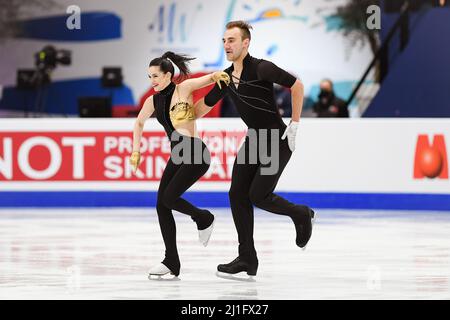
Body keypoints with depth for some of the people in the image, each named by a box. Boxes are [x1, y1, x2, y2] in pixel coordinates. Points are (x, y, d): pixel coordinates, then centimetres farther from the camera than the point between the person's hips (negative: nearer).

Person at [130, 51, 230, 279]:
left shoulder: (184, 88, -8)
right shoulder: (153, 101, 9)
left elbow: (209, 78, -13)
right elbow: (139, 123, 26)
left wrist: (217, 75, -35)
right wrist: (135, 151, 21)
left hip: (196, 154, -7)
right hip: (177, 156, 7)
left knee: (169, 197, -18)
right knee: (161, 204, -1)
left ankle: (204, 219, 12)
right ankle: (171, 263, 5)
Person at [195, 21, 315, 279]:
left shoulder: (261, 69, -18)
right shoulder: (227, 77, 5)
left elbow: (296, 85, -15)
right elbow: (206, 104, 18)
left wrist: (294, 124, -14)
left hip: (278, 141, -8)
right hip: (254, 140, 8)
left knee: (258, 195, -13)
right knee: (237, 194, -1)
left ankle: (302, 215, 16)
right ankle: (247, 259, 4)